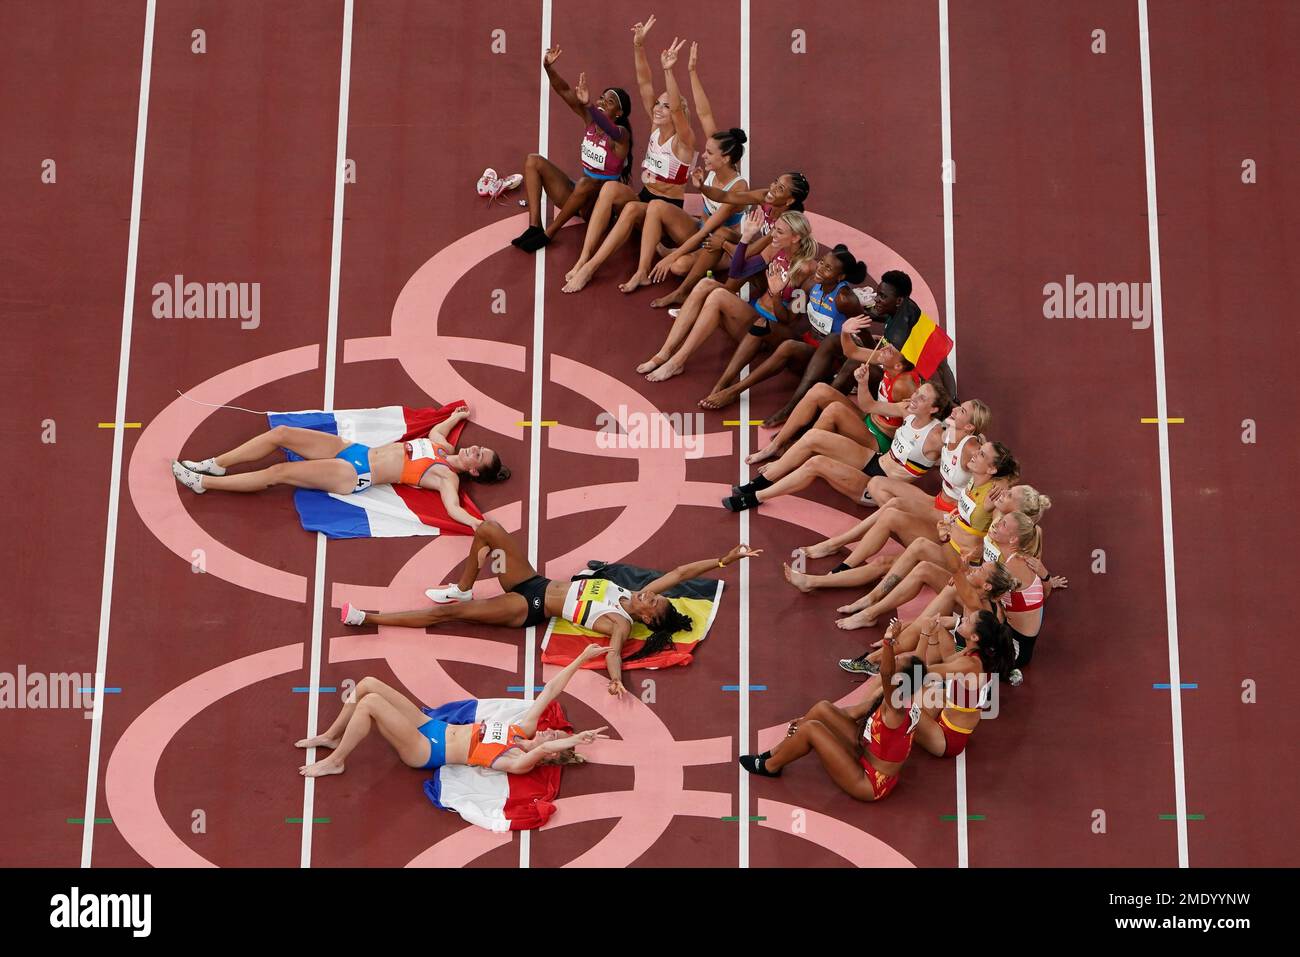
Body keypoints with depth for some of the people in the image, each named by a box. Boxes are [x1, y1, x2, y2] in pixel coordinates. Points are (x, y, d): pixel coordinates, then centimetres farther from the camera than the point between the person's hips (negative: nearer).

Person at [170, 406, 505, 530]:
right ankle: (216, 464, 10)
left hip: (354, 476, -8)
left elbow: (454, 508, -28)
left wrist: (477, 524, -43)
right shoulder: (442, 447, 11)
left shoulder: (446, 478, -11)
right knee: (280, 433, -4)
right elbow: (436, 429, 33)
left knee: (278, 472, -15)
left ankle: (202, 483, -2)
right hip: (352, 449, 8)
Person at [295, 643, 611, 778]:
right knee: (368, 683, -1)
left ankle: (335, 761, 0)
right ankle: (332, 737, 22)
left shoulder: (519, 762, -19)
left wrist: (573, 741, -47)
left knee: (370, 701, -22)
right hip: (432, 726, 8)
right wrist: (581, 658, -2)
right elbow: (550, 691, 1)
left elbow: (540, 751, -44)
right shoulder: (524, 731, 2)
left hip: (425, 751, -8)